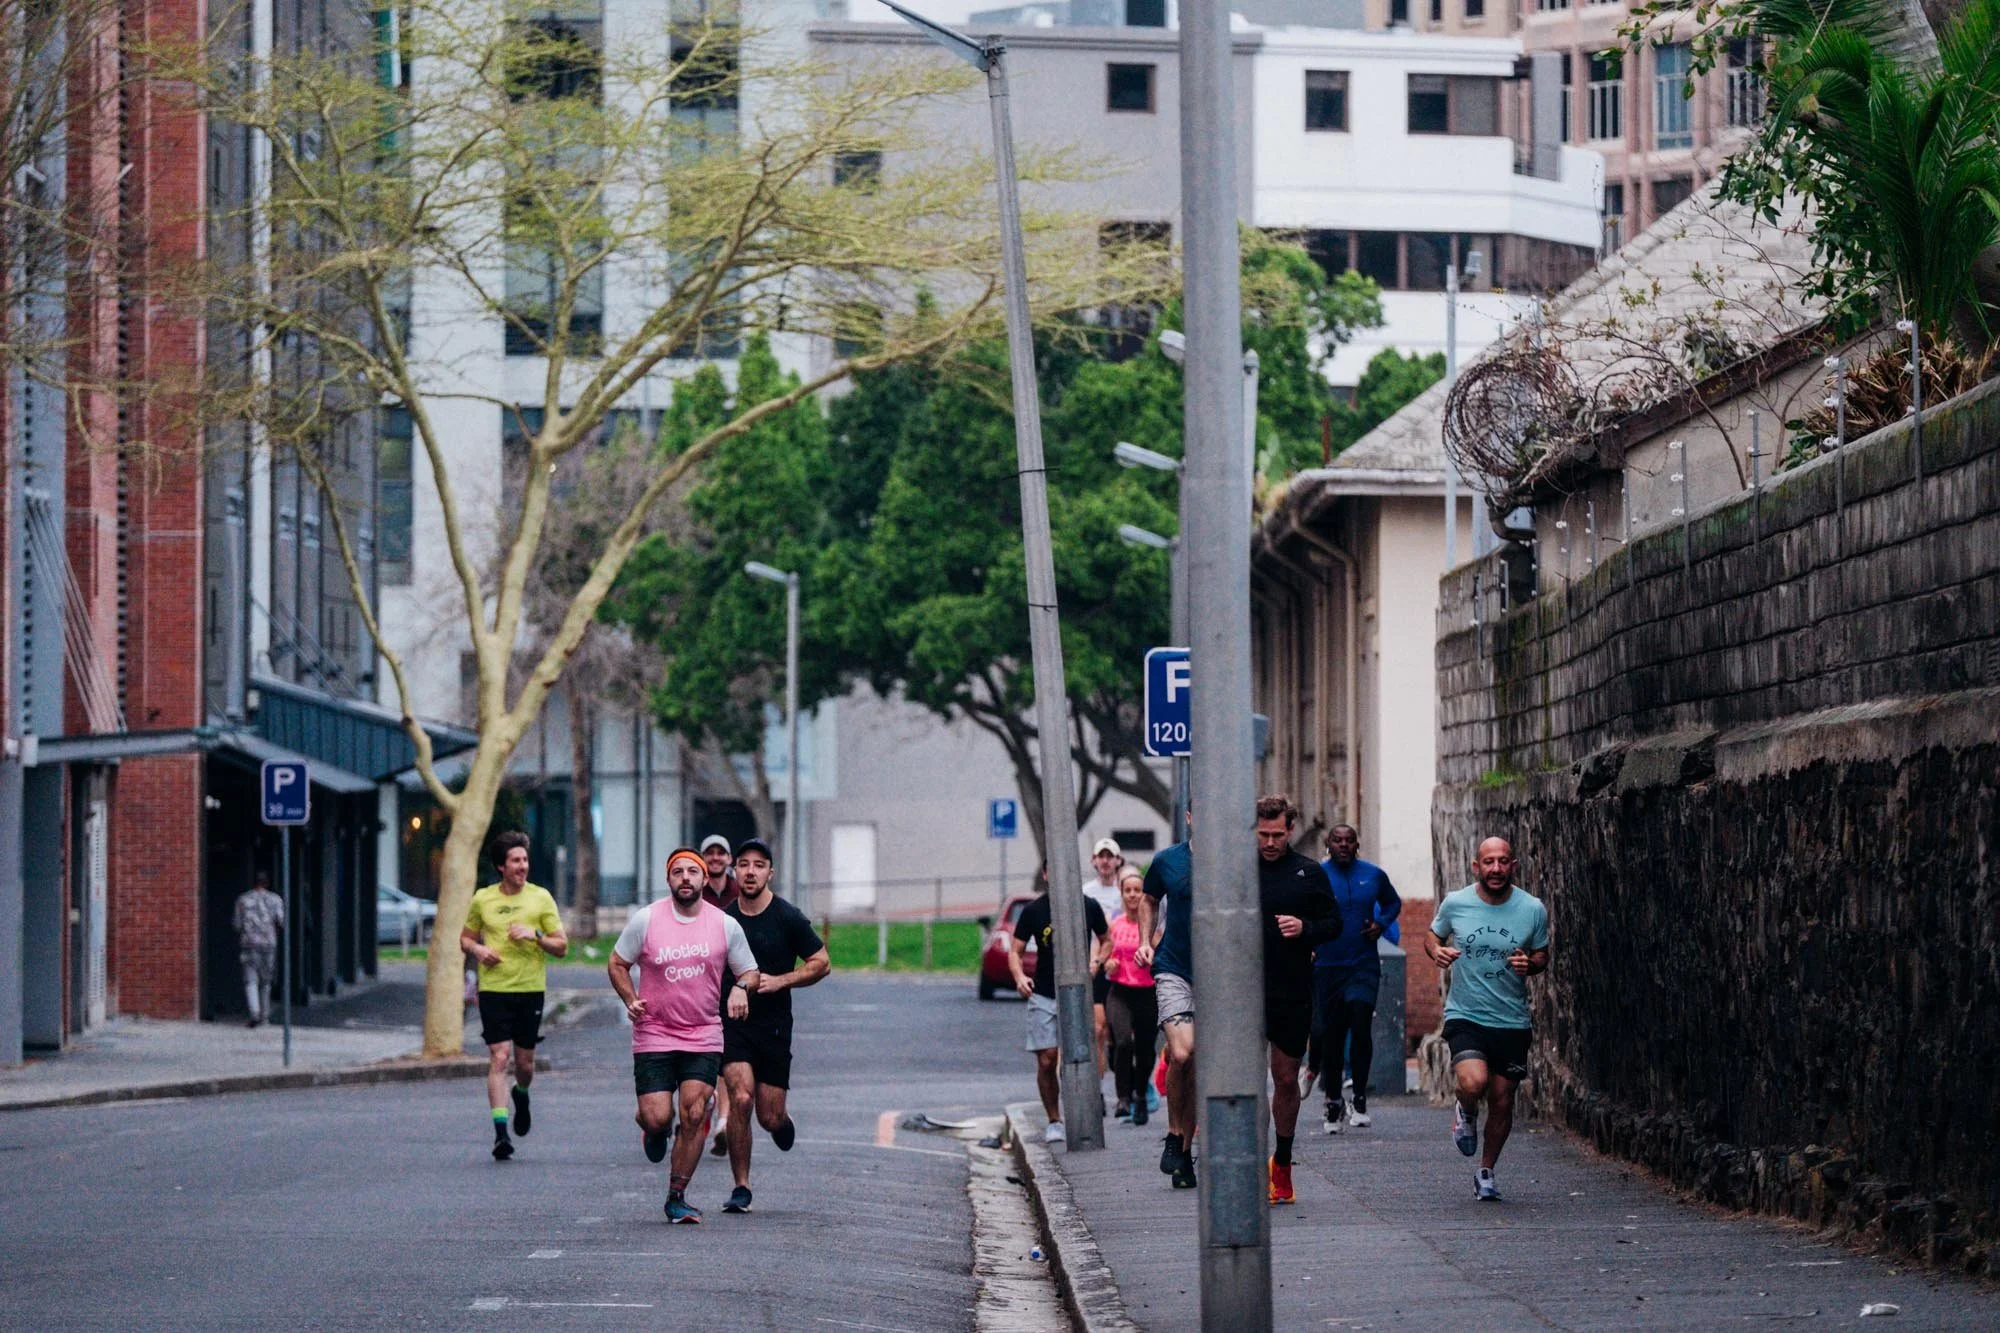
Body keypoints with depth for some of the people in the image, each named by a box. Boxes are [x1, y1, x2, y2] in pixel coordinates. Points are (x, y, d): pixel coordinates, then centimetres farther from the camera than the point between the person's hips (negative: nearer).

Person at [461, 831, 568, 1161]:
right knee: (499, 1058, -12)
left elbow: (562, 946, 4)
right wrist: (477, 949, -5)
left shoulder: (541, 898, 2)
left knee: (524, 1062, 7)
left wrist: (535, 935, -14)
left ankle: (521, 1095, 43)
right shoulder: (482, 899, 4)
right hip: (493, 989, -1)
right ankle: (500, 1131, -15)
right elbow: (465, 937, 17)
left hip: (531, 989, 1)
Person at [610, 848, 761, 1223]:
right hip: (653, 1036, -1)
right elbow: (617, 963, 8)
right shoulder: (646, 919, -3)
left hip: (704, 1038, 1)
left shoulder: (726, 925, 1)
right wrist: (631, 1000, -8)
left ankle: (677, 1197, 3)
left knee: (693, 1116, -11)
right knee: (657, 1118, -10)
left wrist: (741, 987, -13)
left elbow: (750, 972, 10)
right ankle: (652, 1130, 30)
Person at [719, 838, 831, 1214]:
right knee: (740, 1099, -18)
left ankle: (782, 1123, 41)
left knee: (769, 1117, 0)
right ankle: (741, 1188, -6)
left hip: (774, 1025, -1)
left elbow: (821, 963, 1)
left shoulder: (788, 918, -4)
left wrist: (780, 980, -12)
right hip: (731, 1023, 1)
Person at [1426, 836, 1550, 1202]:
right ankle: (1465, 1114, 13)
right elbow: (1433, 937, 14)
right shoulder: (1455, 903, -3)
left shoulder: (1533, 909, -2)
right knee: (1473, 1082, -25)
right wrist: (1437, 952, -9)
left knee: (1502, 1101, 6)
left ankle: (1487, 1171, 29)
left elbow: (1542, 956, 11)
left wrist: (1531, 964, -12)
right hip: (1464, 1017, -2)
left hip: (1512, 1021, 2)